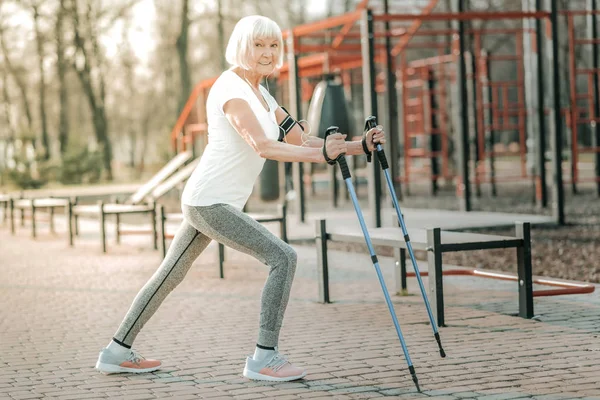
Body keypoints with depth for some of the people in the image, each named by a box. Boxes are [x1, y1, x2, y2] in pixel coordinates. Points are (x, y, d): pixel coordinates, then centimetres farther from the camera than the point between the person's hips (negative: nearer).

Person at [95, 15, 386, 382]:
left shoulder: (260, 94, 15)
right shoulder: (231, 88, -15)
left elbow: (301, 141, 11)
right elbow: (263, 146, -28)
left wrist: (359, 146, 0)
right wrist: (321, 155, -33)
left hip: (205, 202, 10)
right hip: (211, 202, -10)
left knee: (171, 274, 17)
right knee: (283, 257, -14)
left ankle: (118, 351, 27)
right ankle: (264, 358, -10)